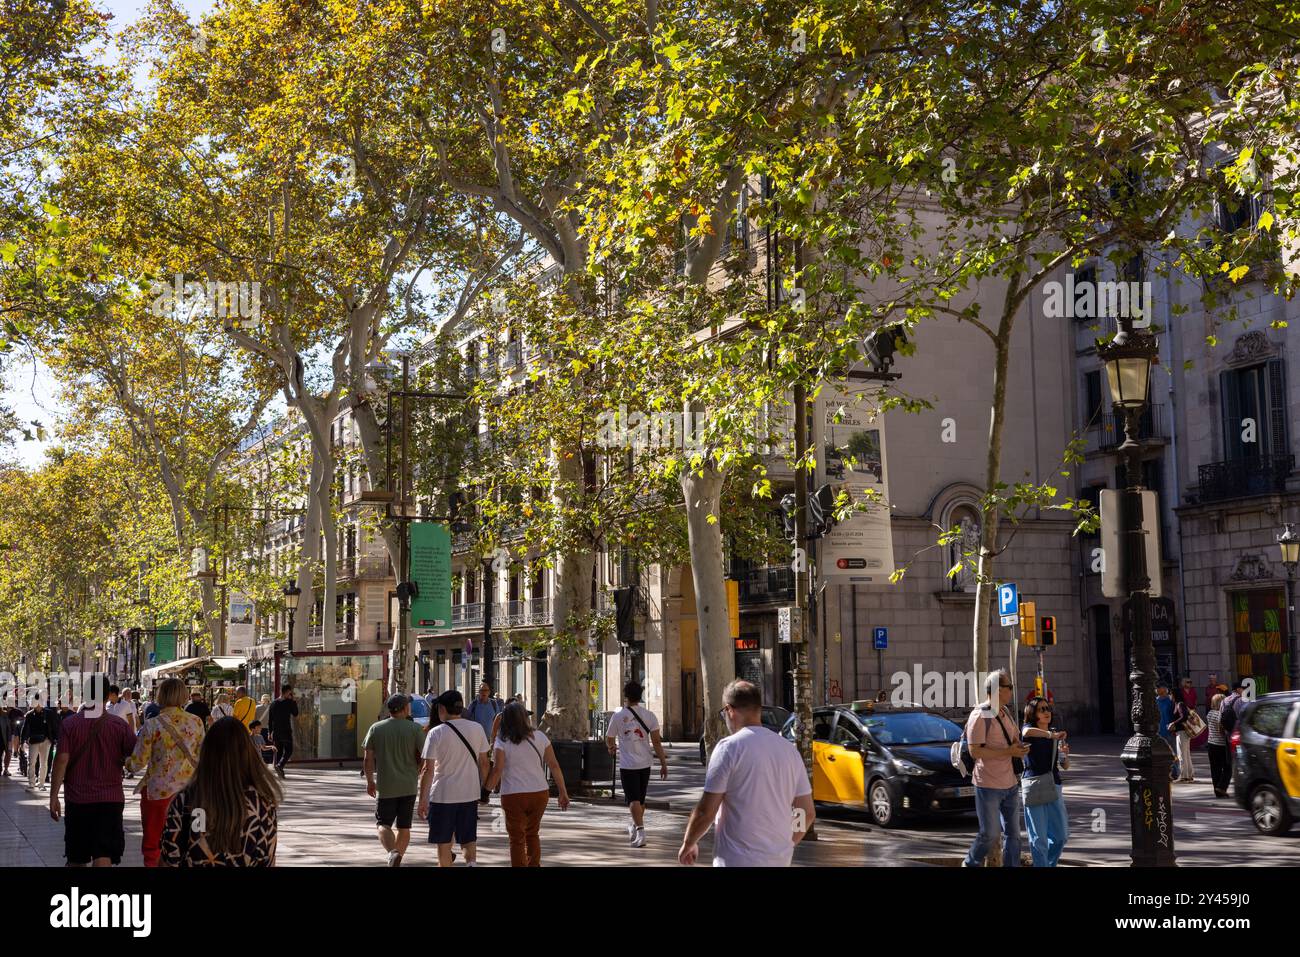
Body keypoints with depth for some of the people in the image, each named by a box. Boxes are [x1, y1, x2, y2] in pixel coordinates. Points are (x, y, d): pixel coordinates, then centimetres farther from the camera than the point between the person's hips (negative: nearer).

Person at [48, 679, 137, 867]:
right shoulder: (120, 724, -5)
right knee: (103, 857, -6)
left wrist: (53, 796, -5)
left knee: (77, 858, 17)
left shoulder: (70, 724, -4)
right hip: (110, 798, -1)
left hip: (77, 798, 1)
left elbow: (62, 760, -8)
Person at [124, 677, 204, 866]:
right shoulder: (196, 722, -1)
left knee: (153, 846, 10)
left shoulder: (152, 725, -10)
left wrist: (126, 762, 14)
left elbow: (137, 763, -7)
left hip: (159, 791, -3)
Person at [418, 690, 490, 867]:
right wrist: (481, 787, 19)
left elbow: (428, 769, -12)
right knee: (469, 839, 14)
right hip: (470, 794, 3)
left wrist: (422, 799, -6)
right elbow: (483, 763, 7)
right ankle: (471, 862, -10)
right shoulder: (477, 729, 1)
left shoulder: (436, 733, -10)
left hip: (442, 794, -3)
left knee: (444, 842, 10)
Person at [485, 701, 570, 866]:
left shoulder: (502, 742, -5)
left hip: (513, 796, -3)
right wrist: (563, 792, 8)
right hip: (540, 793, 3)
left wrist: (487, 789, -1)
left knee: (517, 840, 7)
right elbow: (554, 765, 3)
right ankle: (534, 865, 25)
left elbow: (497, 770, -14)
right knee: (533, 833, 24)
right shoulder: (539, 737, 2)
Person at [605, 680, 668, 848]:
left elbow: (609, 740, 8)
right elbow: (656, 742, -3)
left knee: (633, 800, -5)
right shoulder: (649, 715, -1)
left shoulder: (618, 716, -6)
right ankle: (635, 827, 36)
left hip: (627, 765, -4)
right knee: (641, 799, 18)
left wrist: (612, 747, 31)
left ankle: (640, 831, -20)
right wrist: (663, 763, 3)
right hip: (645, 764, 4)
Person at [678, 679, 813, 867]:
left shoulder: (729, 747, -11)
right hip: (780, 860, 7)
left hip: (738, 861, -6)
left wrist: (688, 843, 4)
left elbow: (706, 811, -12)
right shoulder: (789, 749, 8)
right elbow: (808, 813, 10)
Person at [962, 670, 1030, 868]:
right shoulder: (980, 716, -16)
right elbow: (975, 751, -21)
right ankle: (971, 863, 22)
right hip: (989, 786, -8)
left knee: (1013, 833, 11)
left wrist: (1020, 748, 1)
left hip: (1010, 784, 8)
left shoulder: (1006, 713, 10)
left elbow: (1016, 738, 24)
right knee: (990, 833, 0)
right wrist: (1008, 751, -20)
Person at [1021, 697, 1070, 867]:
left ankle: (1050, 864, 32)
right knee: (1039, 838, -5)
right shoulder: (1028, 728, -4)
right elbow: (1027, 732, -31)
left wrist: (1065, 755, -6)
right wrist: (1051, 735, -34)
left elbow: (1065, 766, 14)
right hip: (1034, 787, -6)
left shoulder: (1056, 734, 12)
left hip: (1054, 787, 6)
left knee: (1061, 836, 12)